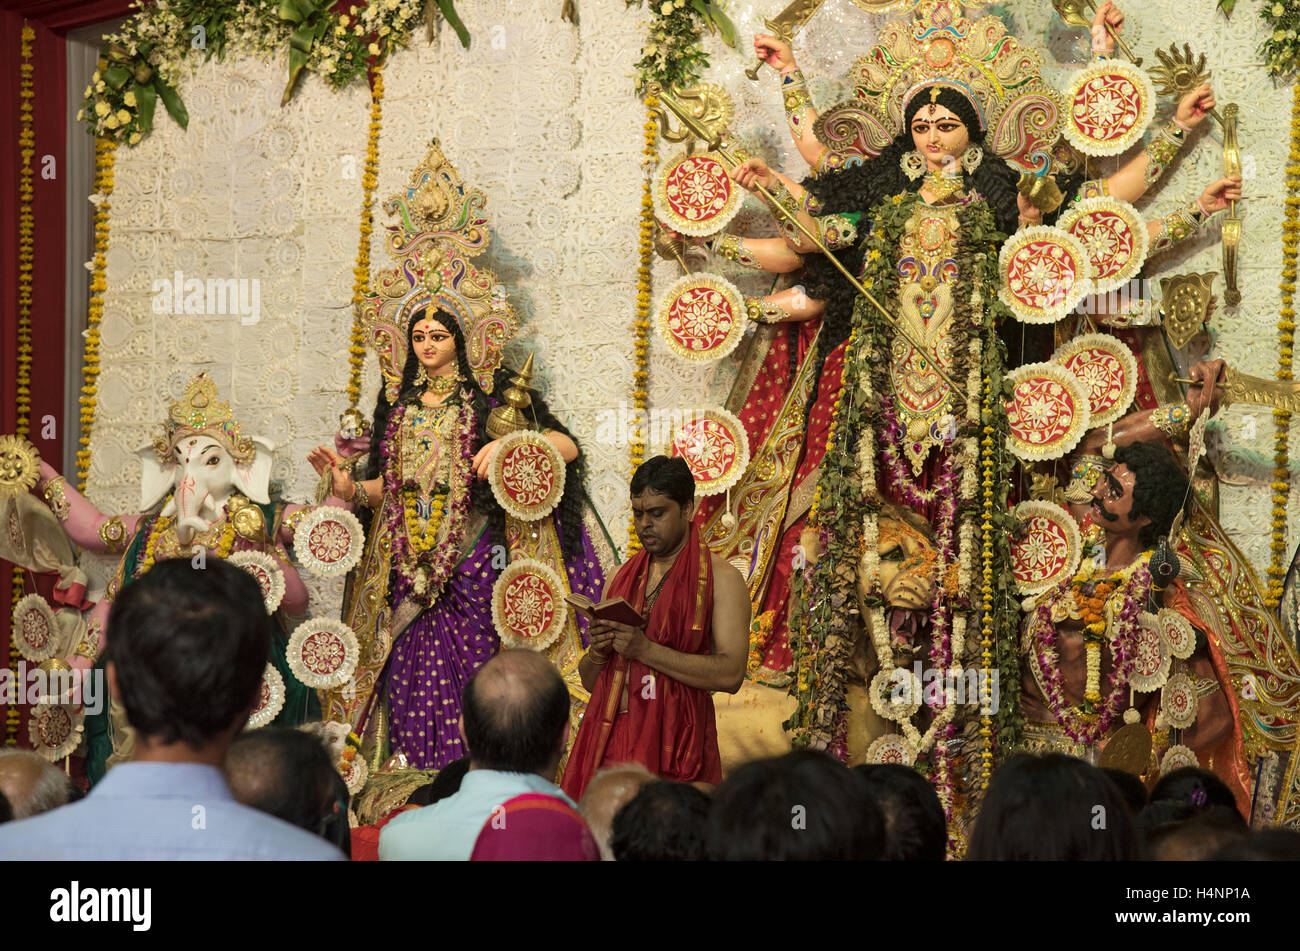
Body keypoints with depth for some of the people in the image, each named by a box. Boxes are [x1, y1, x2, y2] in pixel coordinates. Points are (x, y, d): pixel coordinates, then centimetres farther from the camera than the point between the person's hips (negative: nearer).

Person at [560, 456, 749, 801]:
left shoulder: (721, 579, 0)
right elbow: (589, 680, 19)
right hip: (608, 736, 4)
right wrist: (598, 652, -4)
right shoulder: (621, 578, 17)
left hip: (675, 742, -4)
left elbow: (730, 674, -13)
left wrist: (646, 650, -16)